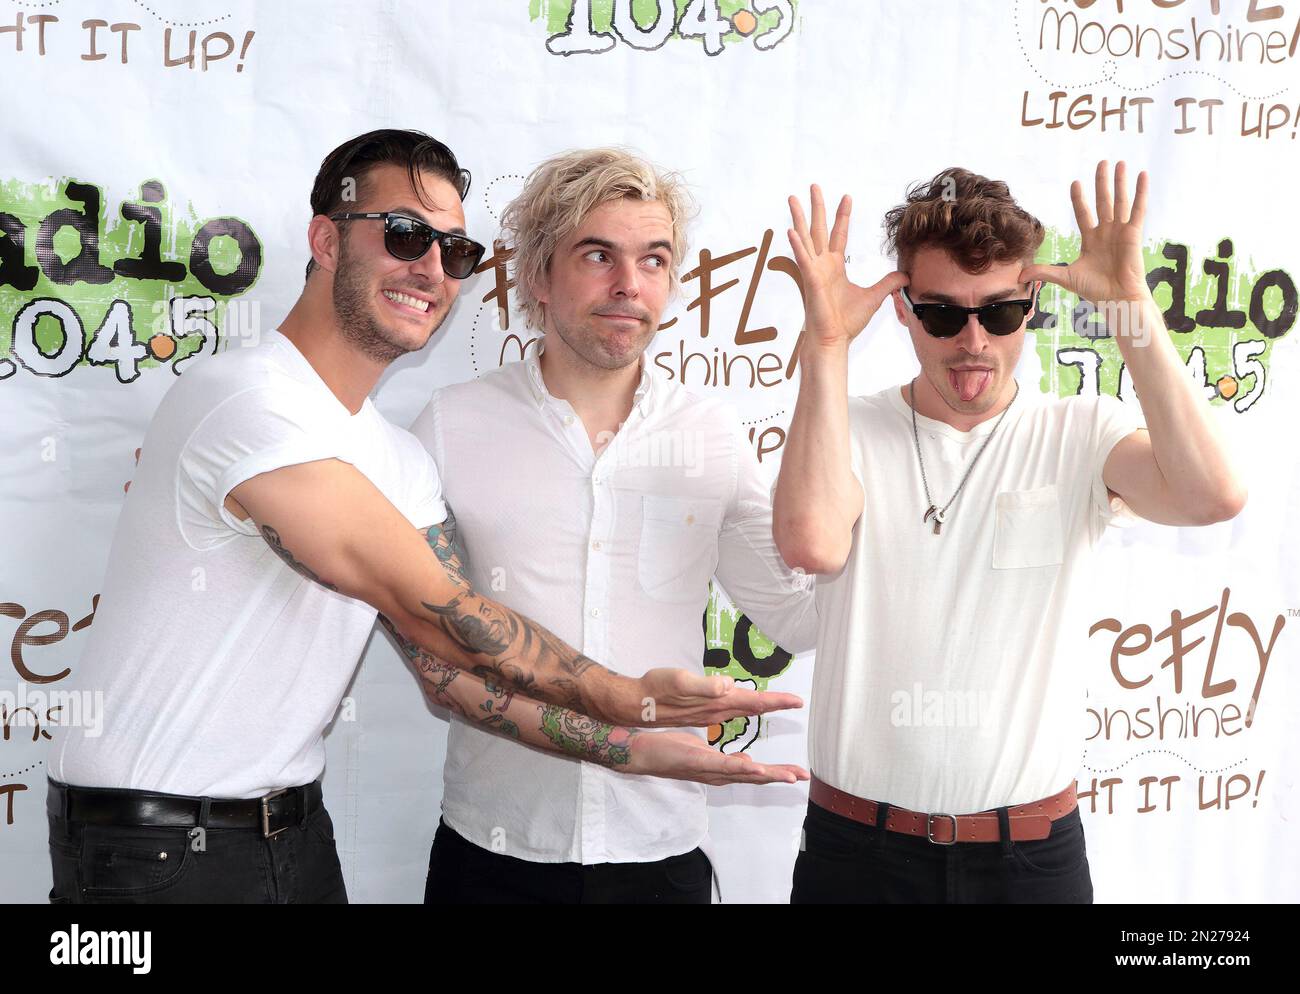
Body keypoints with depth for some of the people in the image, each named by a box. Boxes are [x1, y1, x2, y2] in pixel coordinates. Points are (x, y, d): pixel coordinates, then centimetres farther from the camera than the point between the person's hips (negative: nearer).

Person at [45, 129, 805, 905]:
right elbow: (434, 610, -21)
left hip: (297, 831, 8)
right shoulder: (249, 402, -21)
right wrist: (633, 699, -13)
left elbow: (456, 665, 3)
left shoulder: (403, 463, 7)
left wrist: (636, 749, -7)